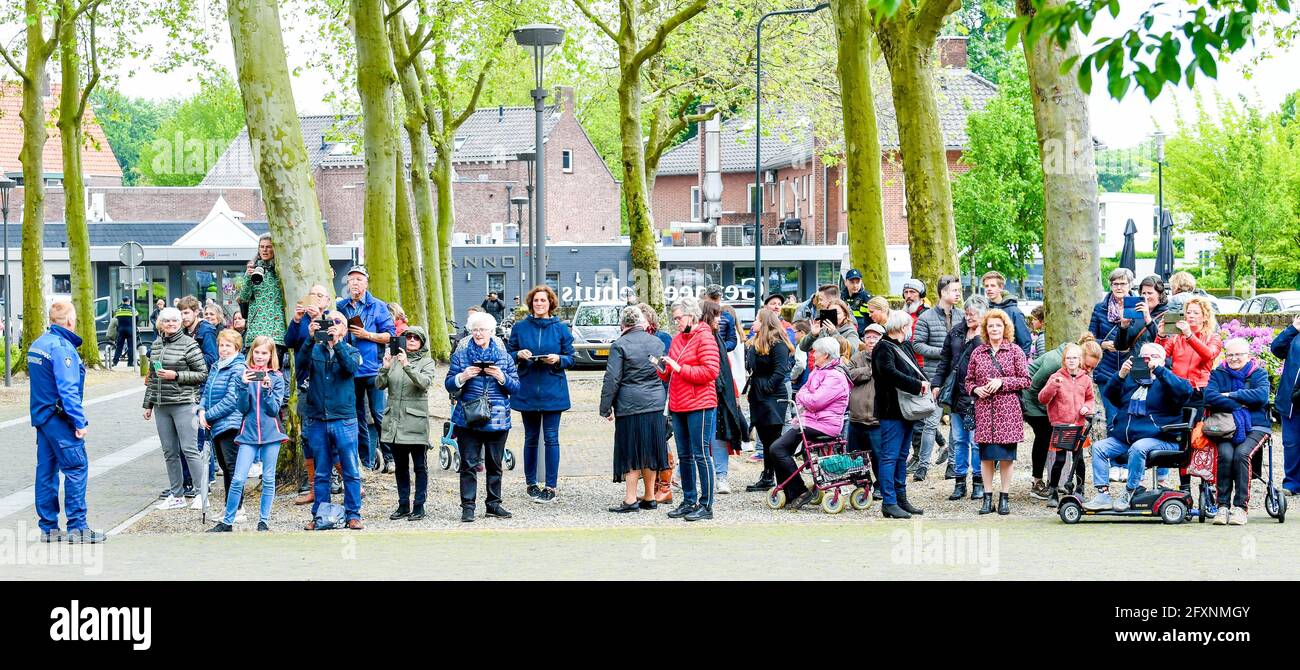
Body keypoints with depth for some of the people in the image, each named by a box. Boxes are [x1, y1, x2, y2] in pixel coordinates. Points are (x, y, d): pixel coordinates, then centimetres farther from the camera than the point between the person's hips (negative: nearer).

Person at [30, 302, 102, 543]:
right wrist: (80, 422, -19)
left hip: (41, 415, 10)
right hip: (59, 418, -10)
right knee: (76, 468, -6)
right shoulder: (62, 347, -16)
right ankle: (77, 527, -8)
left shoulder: (38, 344, 13)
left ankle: (48, 528, 13)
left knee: (46, 470, 10)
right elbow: (67, 389, -21)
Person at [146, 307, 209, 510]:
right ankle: (176, 495, 14)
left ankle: (201, 493, 0)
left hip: (184, 404, -6)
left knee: (189, 449, -7)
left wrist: (176, 375, -14)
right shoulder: (156, 345, 13)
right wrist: (148, 404, 20)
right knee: (169, 452, 8)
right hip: (161, 406, 6)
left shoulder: (189, 344, -5)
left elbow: (203, 374, -6)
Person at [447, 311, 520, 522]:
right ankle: (467, 507, -1)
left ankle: (494, 504, 18)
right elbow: (449, 385, 4)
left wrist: (502, 377, -12)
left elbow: (516, 387, 6)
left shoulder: (503, 356, 8)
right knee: (469, 465, -3)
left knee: (495, 464, 9)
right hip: (468, 420, -1)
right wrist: (462, 377, -15)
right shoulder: (461, 355, 6)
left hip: (497, 420, 1)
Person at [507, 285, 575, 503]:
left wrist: (558, 359, -16)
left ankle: (551, 486, -1)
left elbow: (570, 358, 4)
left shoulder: (561, 328, 3)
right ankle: (531, 483, 18)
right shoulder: (520, 327, 6)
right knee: (531, 438, 9)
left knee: (551, 438, -4)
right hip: (527, 391, 2)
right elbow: (508, 354, 9)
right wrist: (518, 355, -12)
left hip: (552, 391, -2)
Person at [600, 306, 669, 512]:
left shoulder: (620, 345, -9)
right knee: (650, 451, 12)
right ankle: (649, 497, 18)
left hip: (630, 406, -5)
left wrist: (605, 407, -4)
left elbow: (612, 379, -10)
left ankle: (630, 500, -1)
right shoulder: (657, 343, 7)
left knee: (631, 453, -1)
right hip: (655, 404, 5)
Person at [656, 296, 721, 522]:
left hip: (699, 404, -8)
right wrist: (662, 368, -1)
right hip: (678, 406, 8)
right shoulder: (677, 339, 15)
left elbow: (711, 371, -17)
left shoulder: (704, 337, -8)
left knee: (701, 454, -6)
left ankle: (706, 505, -2)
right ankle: (689, 501, 20)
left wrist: (680, 368, -18)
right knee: (684, 456, 12)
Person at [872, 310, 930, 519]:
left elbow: (916, 370, 22)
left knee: (902, 455, 14)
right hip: (892, 410, -10)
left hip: (907, 410, 10)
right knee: (890, 456, -8)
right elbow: (890, 373, -25)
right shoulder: (883, 348, -12)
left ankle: (901, 499, 21)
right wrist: (917, 384, -22)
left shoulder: (906, 346, 17)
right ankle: (889, 503, -7)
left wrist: (923, 382, 0)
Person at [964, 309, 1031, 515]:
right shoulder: (977, 353, 10)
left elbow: (1025, 380, 0)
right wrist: (975, 389, -5)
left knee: (1006, 455, -1)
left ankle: (1004, 498, 7)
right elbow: (969, 380, 16)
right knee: (986, 455, 2)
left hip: (1008, 410, -2)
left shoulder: (1015, 351, 3)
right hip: (984, 409, 2)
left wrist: (1002, 382, -10)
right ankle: (987, 497, 9)